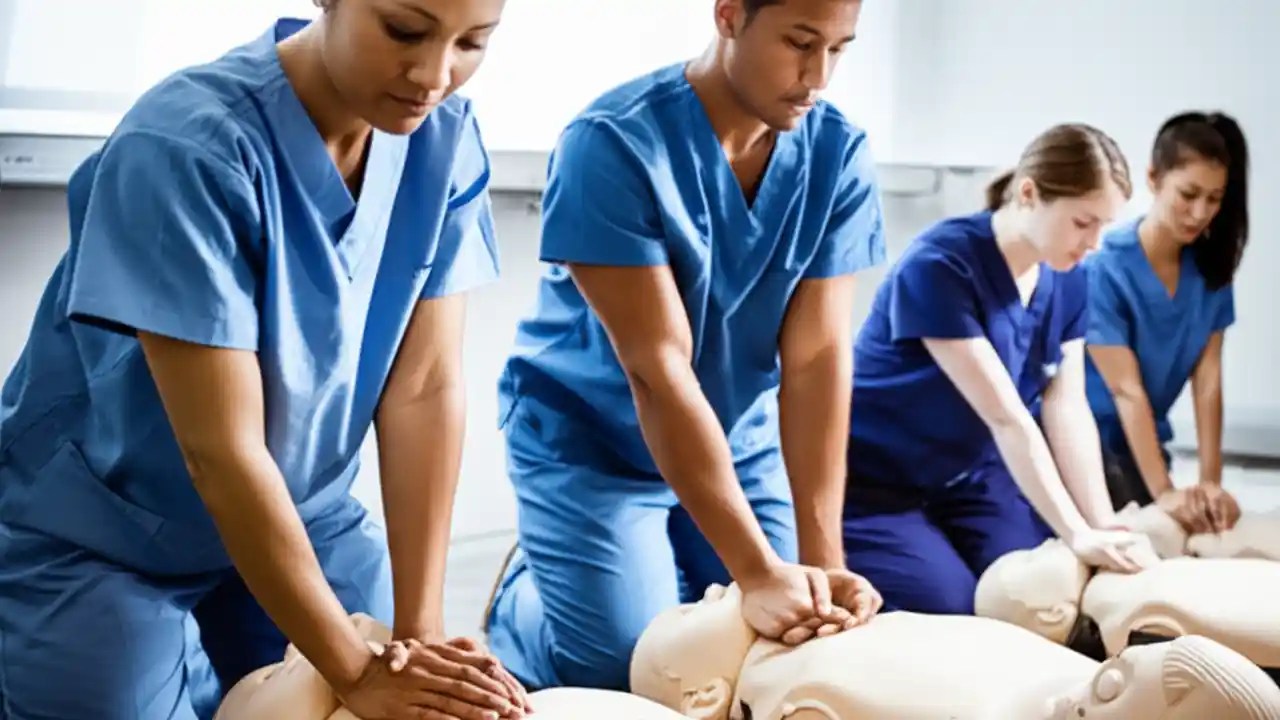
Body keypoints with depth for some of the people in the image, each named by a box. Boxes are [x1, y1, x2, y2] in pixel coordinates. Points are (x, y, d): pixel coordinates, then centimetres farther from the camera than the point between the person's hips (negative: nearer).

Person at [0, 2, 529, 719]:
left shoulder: (447, 138, -12)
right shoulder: (189, 146, -29)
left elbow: (426, 387, -12)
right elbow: (221, 448, -28)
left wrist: (421, 628, -15)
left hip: (299, 515, 5)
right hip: (94, 541, -5)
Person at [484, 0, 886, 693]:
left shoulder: (839, 154, -11)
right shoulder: (614, 143, -26)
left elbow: (817, 358, -16)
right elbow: (659, 370, -30)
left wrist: (823, 556, -25)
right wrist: (757, 571, -34)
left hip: (741, 442, 5)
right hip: (588, 439, -5)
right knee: (630, 673, -14)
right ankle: (520, 597, 18)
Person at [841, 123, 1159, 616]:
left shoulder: (1066, 280, -4)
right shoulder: (940, 267, -26)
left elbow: (1066, 407, -7)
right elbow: (1006, 417, -29)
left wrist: (1103, 526, -17)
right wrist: (1078, 535, -30)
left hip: (969, 476, 7)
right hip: (873, 485, -6)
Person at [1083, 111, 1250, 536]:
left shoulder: (1210, 266, -4)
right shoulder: (1105, 266, -22)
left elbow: (1207, 377, -10)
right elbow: (1126, 389, -25)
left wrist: (1211, 481, -19)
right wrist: (1163, 492, -30)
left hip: (1144, 442, 5)